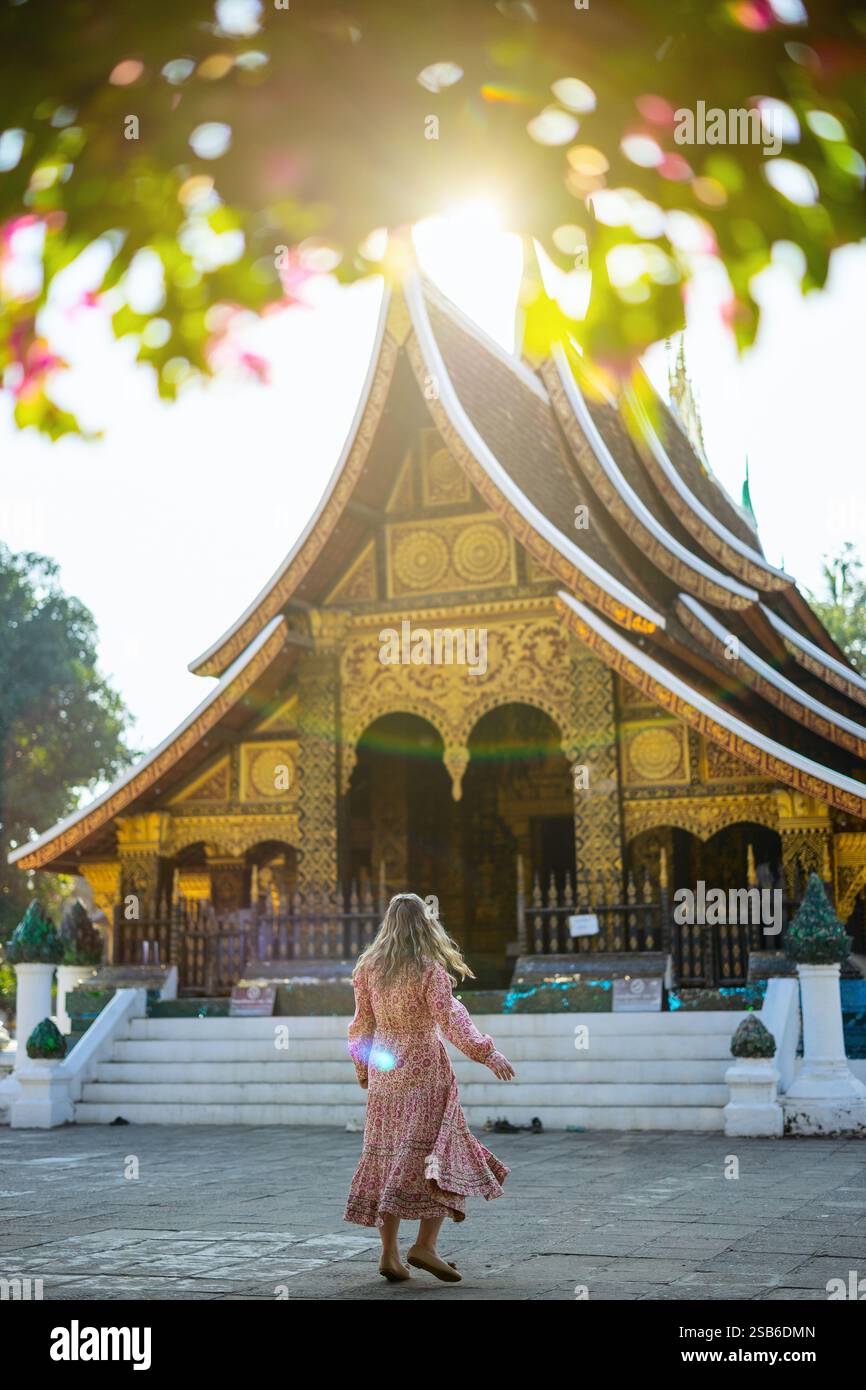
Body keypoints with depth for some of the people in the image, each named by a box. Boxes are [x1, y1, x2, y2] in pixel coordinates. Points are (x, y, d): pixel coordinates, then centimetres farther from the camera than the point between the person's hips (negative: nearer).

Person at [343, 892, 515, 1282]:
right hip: (424, 1071, -5)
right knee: (438, 1155, 1)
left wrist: (362, 1067, 21)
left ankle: (389, 1253, 9)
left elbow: (363, 1021, 10)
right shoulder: (430, 969, -11)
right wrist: (487, 1053, -14)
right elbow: (449, 1019, -17)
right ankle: (424, 1246, -9)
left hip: (384, 1074, 5)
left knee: (387, 1156, 9)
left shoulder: (369, 967, 5)